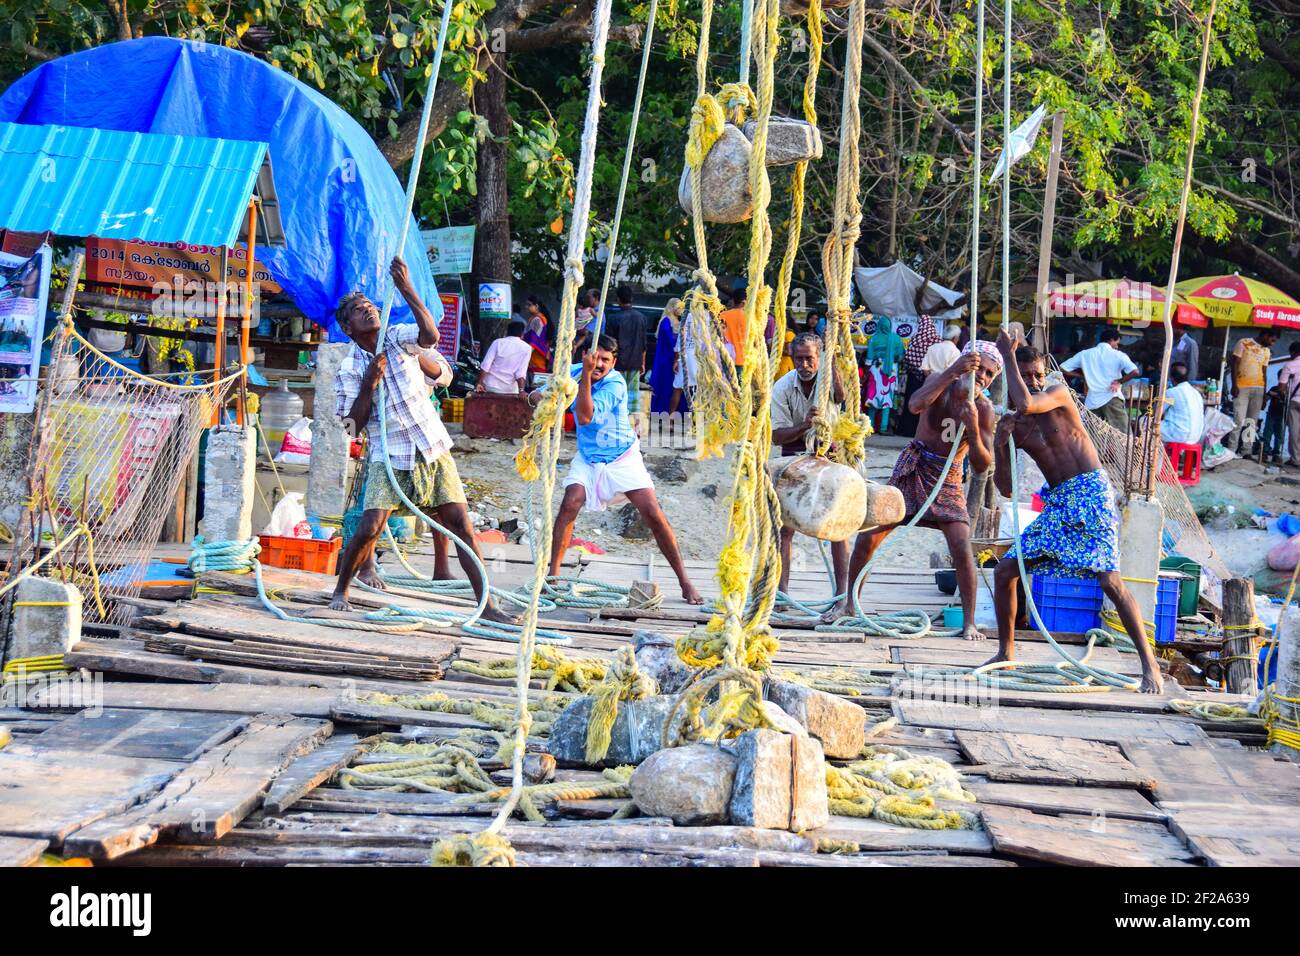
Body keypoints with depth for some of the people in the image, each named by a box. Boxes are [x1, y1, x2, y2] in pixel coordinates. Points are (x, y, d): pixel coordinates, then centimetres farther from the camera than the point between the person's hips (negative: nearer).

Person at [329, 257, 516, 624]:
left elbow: (430, 335, -22)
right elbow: (353, 425, -6)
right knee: (369, 528, -13)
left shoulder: (398, 337, 2)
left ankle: (487, 605, -1)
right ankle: (341, 591, 12)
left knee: (461, 525, -4)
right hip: (388, 458, -1)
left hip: (432, 450, 1)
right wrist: (370, 382, -17)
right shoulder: (350, 369, -1)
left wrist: (406, 288, -27)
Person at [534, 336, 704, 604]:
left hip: (623, 459, -3)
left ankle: (684, 582, -1)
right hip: (588, 459, 3)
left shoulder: (615, 384, -23)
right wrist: (539, 397, -28)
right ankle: (553, 575, -12)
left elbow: (585, 417, -34)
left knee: (653, 514, -11)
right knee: (570, 504, -21)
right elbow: (536, 395, -3)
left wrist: (586, 375, -40)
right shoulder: (573, 373, -8)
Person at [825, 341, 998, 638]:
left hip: (947, 480, -1)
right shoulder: (940, 382, -10)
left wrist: (973, 428, -33)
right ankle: (849, 602, 21)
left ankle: (969, 622, -5)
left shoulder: (983, 408, -13)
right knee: (867, 538, 1)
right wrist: (952, 372, -39)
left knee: (962, 548, -17)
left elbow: (982, 465, -18)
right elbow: (916, 405, -33)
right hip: (912, 469, 1)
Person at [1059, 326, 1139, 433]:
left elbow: (1063, 368, 9)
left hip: (1092, 402, 4)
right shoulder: (1118, 355, 0)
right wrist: (1119, 381, 0)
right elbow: (1134, 372, -15)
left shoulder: (1085, 354, 10)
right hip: (1112, 399, -4)